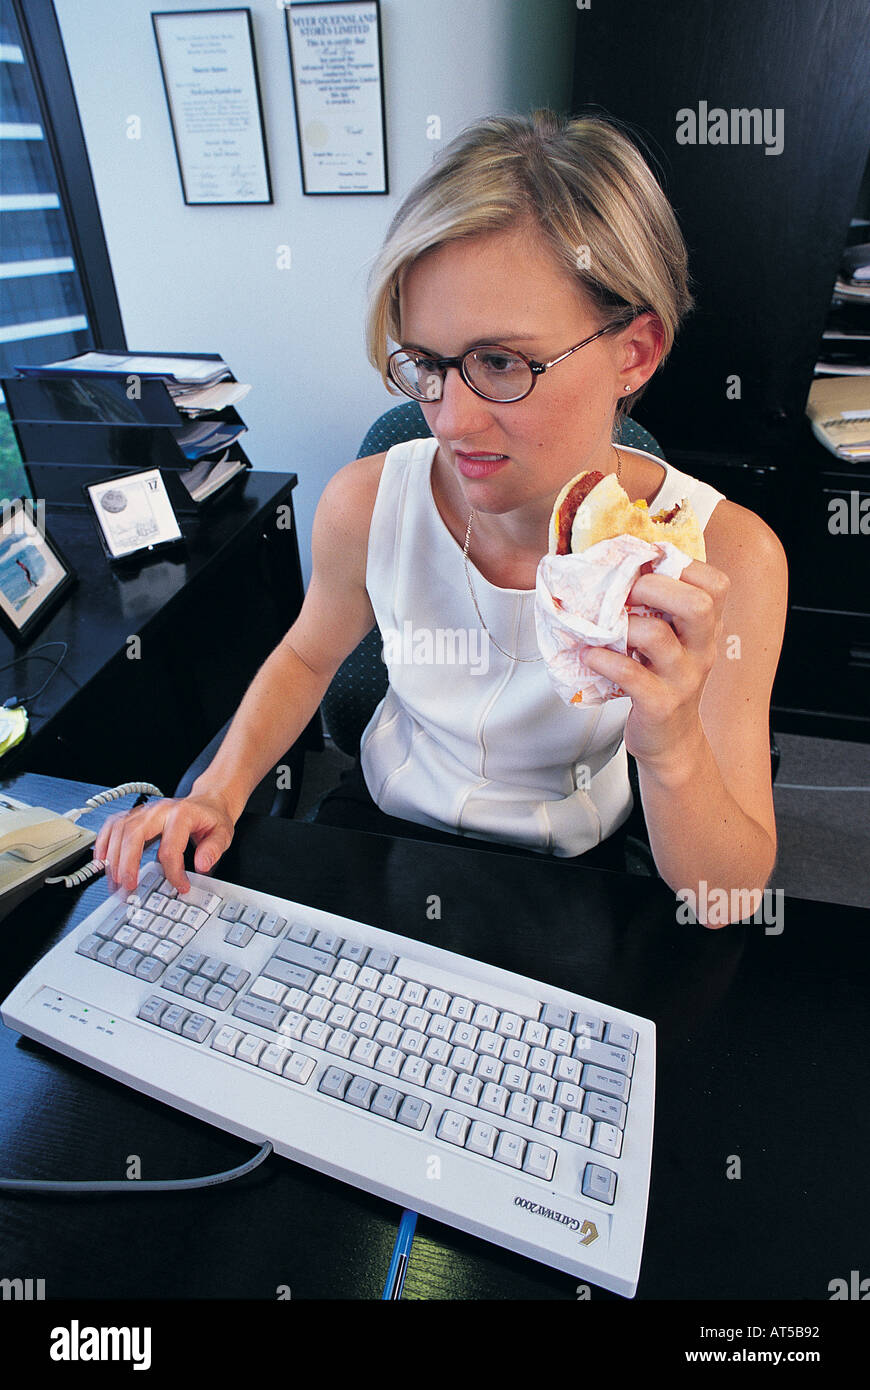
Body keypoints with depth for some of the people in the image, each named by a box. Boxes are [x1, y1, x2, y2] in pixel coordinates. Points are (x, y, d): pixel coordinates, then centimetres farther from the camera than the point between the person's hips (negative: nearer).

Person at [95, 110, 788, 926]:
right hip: (385, 829, 1)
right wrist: (221, 793, -12)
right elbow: (308, 654, 2)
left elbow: (727, 903, -19)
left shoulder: (724, 560, -25)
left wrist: (672, 752, -39)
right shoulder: (365, 506, -21)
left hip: (569, 878, 0)